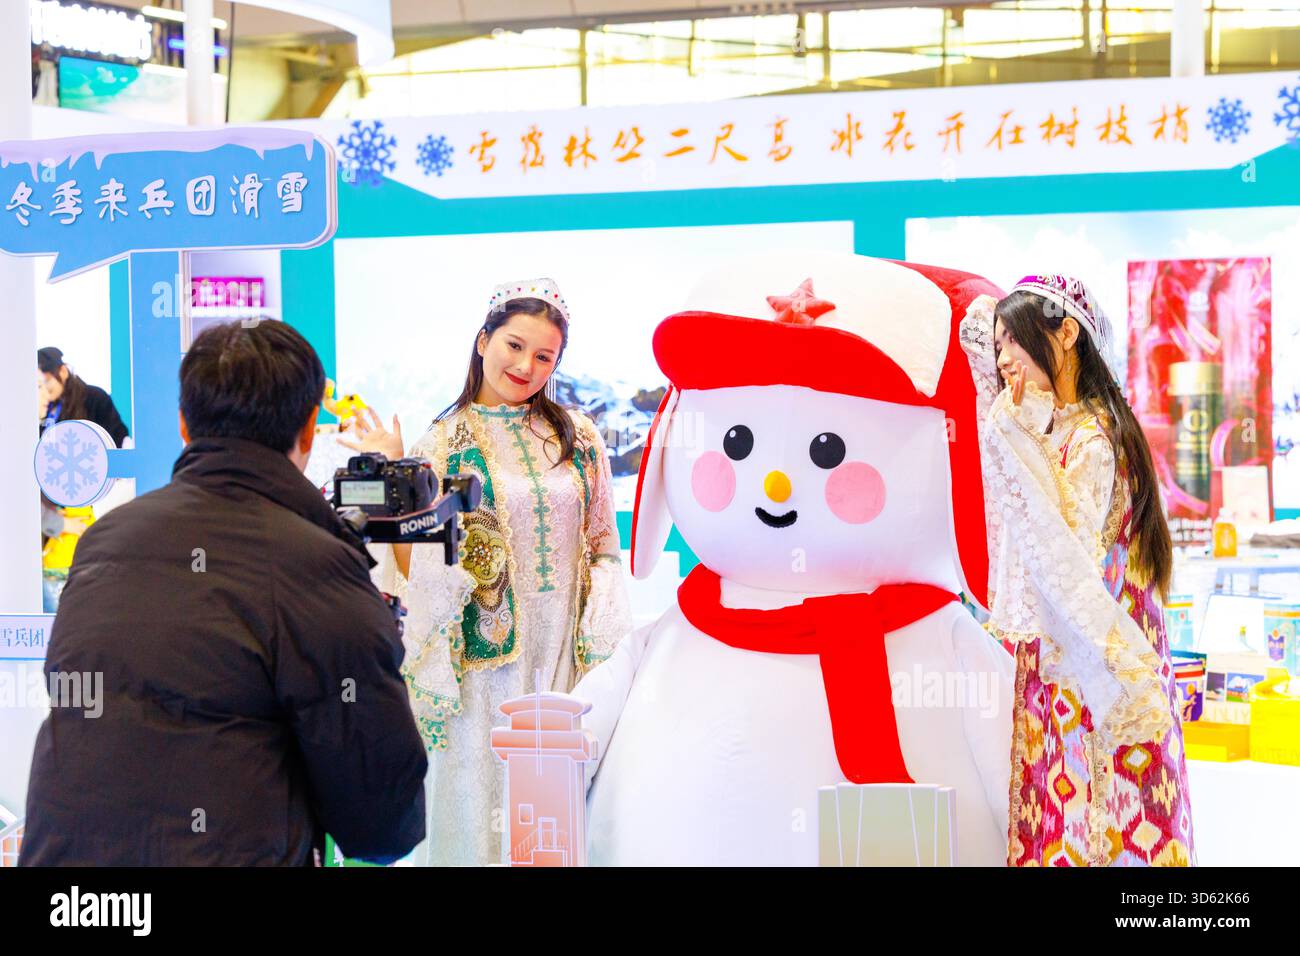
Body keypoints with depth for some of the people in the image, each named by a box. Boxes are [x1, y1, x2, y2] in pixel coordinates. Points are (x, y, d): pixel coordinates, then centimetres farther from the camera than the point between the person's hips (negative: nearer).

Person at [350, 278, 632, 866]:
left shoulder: (577, 436, 5)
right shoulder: (444, 443, -2)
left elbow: (602, 546, 12)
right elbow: (419, 569, -6)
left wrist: (601, 640, 3)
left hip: (566, 658, 2)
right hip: (484, 658, -2)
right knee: (480, 804, 4)